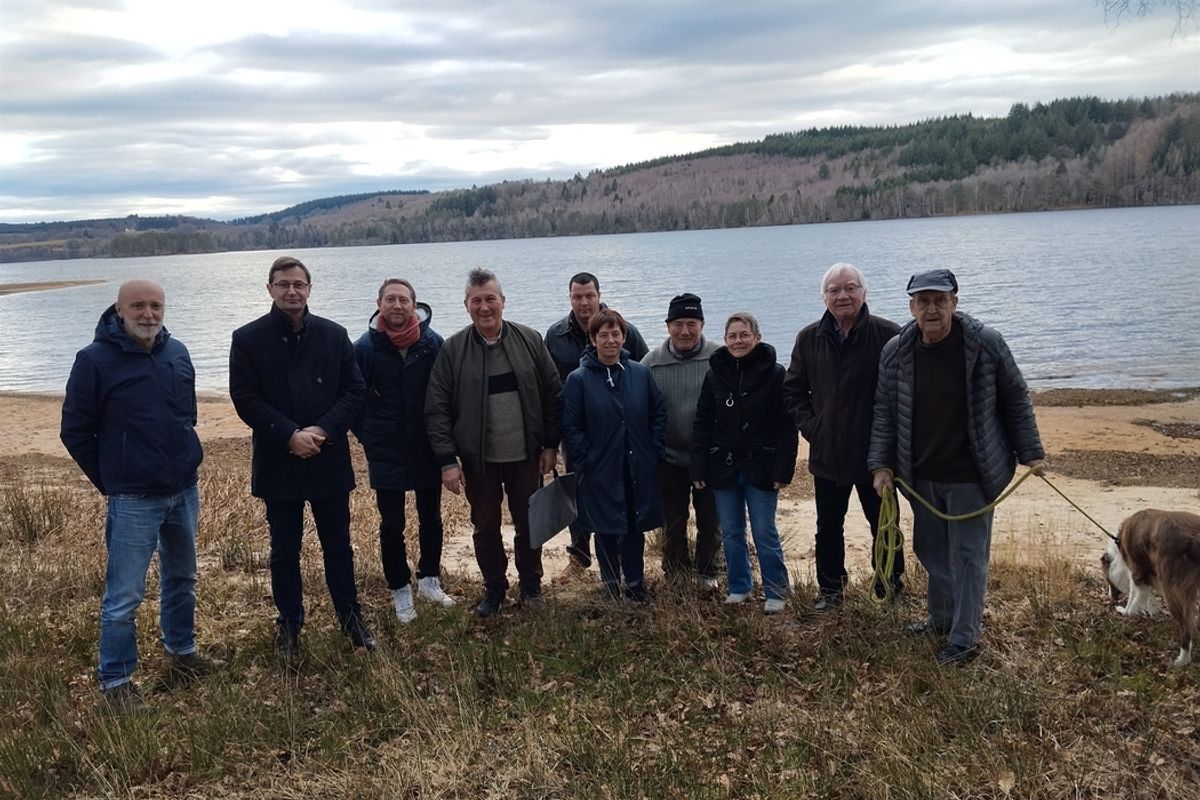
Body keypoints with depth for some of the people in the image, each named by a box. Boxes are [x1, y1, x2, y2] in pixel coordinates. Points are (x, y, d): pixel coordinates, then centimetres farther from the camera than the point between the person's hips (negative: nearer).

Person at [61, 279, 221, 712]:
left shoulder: (177, 353, 3)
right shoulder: (95, 360, -12)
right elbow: (75, 431, -6)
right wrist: (110, 482, -2)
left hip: (185, 490, 6)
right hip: (134, 499, -6)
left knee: (182, 577, 19)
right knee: (124, 596, 1)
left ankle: (181, 653, 37)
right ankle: (116, 680, 16)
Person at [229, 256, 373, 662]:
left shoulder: (334, 335, 1)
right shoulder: (248, 338, -3)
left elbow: (354, 392, -1)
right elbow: (246, 400, -9)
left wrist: (322, 431, -15)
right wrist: (290, 435, -19)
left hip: (329, 461, 1)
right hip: (278, 464, -1)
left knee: (338, 544, 13)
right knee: (284, 550, 11)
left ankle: (350, 615, 28)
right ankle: (289, 624, 26)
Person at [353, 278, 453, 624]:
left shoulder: (433, 343, -7)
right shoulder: (365, 347, -8)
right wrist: (368, 437, -1)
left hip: (427, 452, 1)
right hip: (385, 456, -1)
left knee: (431, 519, 14)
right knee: (392, 525, 7)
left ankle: (429, 579, 32)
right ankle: (400, 590, 22)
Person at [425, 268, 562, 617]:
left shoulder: (529, 340, -3)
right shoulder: (453, 349, -6)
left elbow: (553, 395, 2)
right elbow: (437, 410, -6)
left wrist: (551, 444, 0)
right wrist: (448, 460, -11)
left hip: (525, 456, 0)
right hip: (478, 459, 0)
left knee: (528, 523, 13)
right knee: (485, 527, 13)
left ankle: (530, 584, 33)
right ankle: (494, 587, 32)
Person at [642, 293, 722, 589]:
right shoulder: (651, 362, -6)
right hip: (669, 460, 1)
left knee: (711, 522, 15)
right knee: (672, 525, 14)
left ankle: (706, 573, 34)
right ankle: (676, 575, 32)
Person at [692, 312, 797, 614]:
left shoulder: (774, 374, -7)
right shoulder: (715, 374, 2)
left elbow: (786, 427, -8)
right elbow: (702, 424, 4)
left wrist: (783, 470, -13)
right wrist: (699, 469, -1)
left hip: (760, 467, -3)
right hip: (723, 467, 3)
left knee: (765, 533, 3)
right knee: (731, 533, 12)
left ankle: (776, 592, 17)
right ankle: (739, 587, 28)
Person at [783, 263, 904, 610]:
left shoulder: (888, 334, -11)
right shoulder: (809, 339, 0)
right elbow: (792, 390, 10)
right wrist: (809, 426, -1)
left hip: (875, 454, -3)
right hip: (826, 454, 3)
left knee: (884, 525, 12)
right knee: (828, 529, 15)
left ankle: (891, 587, 30)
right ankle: (830, 590, 30)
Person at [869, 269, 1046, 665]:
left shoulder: (986, 344, -12)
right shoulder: (895, 351, -4)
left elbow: (1015, 400, -1)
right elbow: (884, 411, 4)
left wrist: (1031, 453, 0)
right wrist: (882, 464, 0)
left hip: (971, 476, -4)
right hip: (922, 476, 4)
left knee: (967, 556, 1)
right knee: (930, 550, 17)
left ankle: (964, 640, 12)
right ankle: (941, 618, 37)